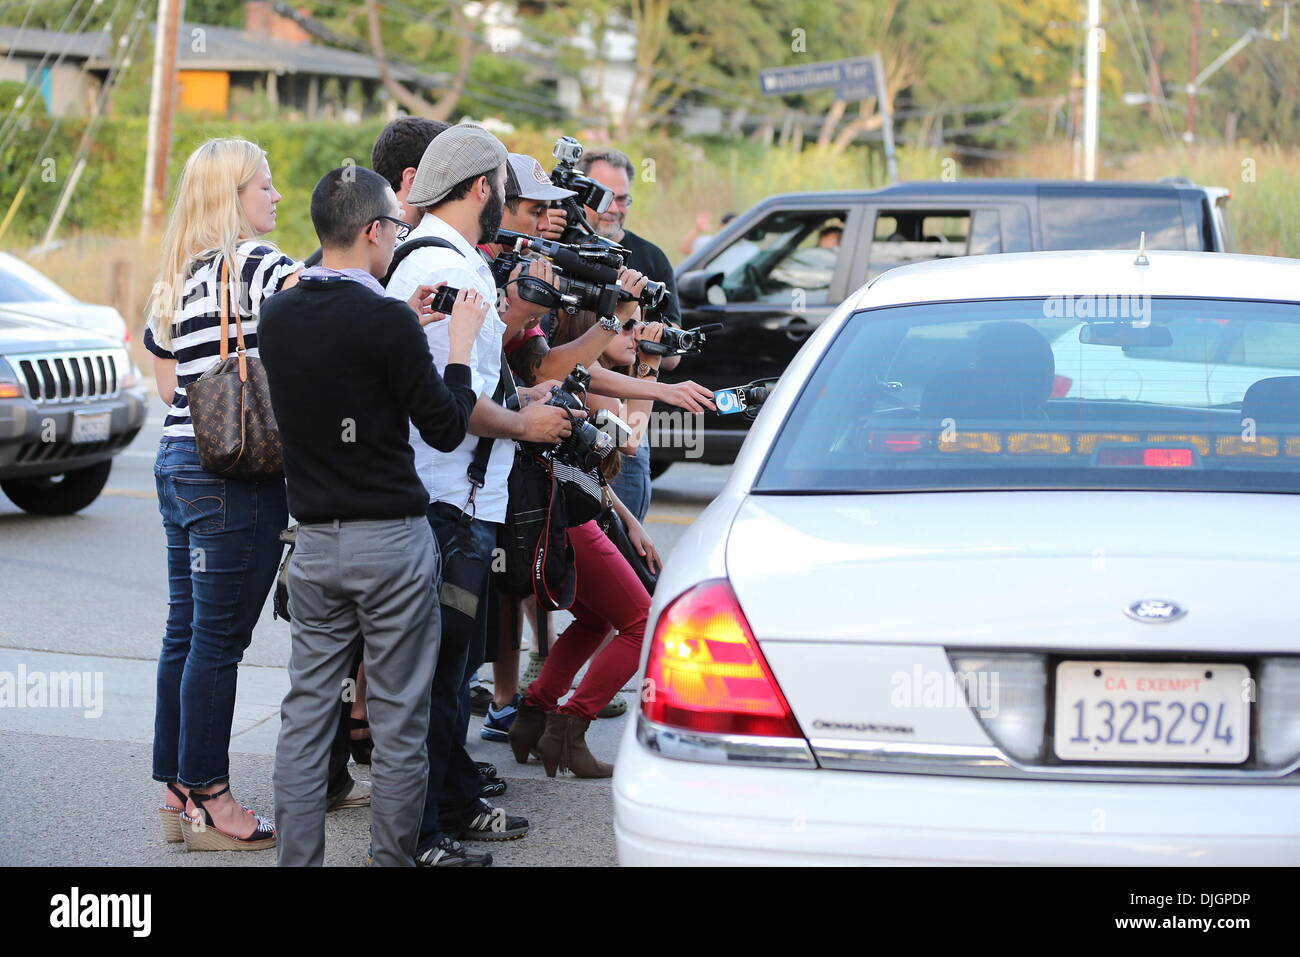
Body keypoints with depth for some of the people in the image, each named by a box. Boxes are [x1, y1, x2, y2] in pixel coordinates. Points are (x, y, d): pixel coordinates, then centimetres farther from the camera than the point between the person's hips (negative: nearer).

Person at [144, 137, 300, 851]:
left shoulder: (175, 281, 16)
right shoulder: (253, 261, -10)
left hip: (177, 461, 9)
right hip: (237, 471, -9)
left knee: (185, 632, 12)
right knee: (218, 638, -3)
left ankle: (178, 792, 18)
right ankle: (208, 801, 2)